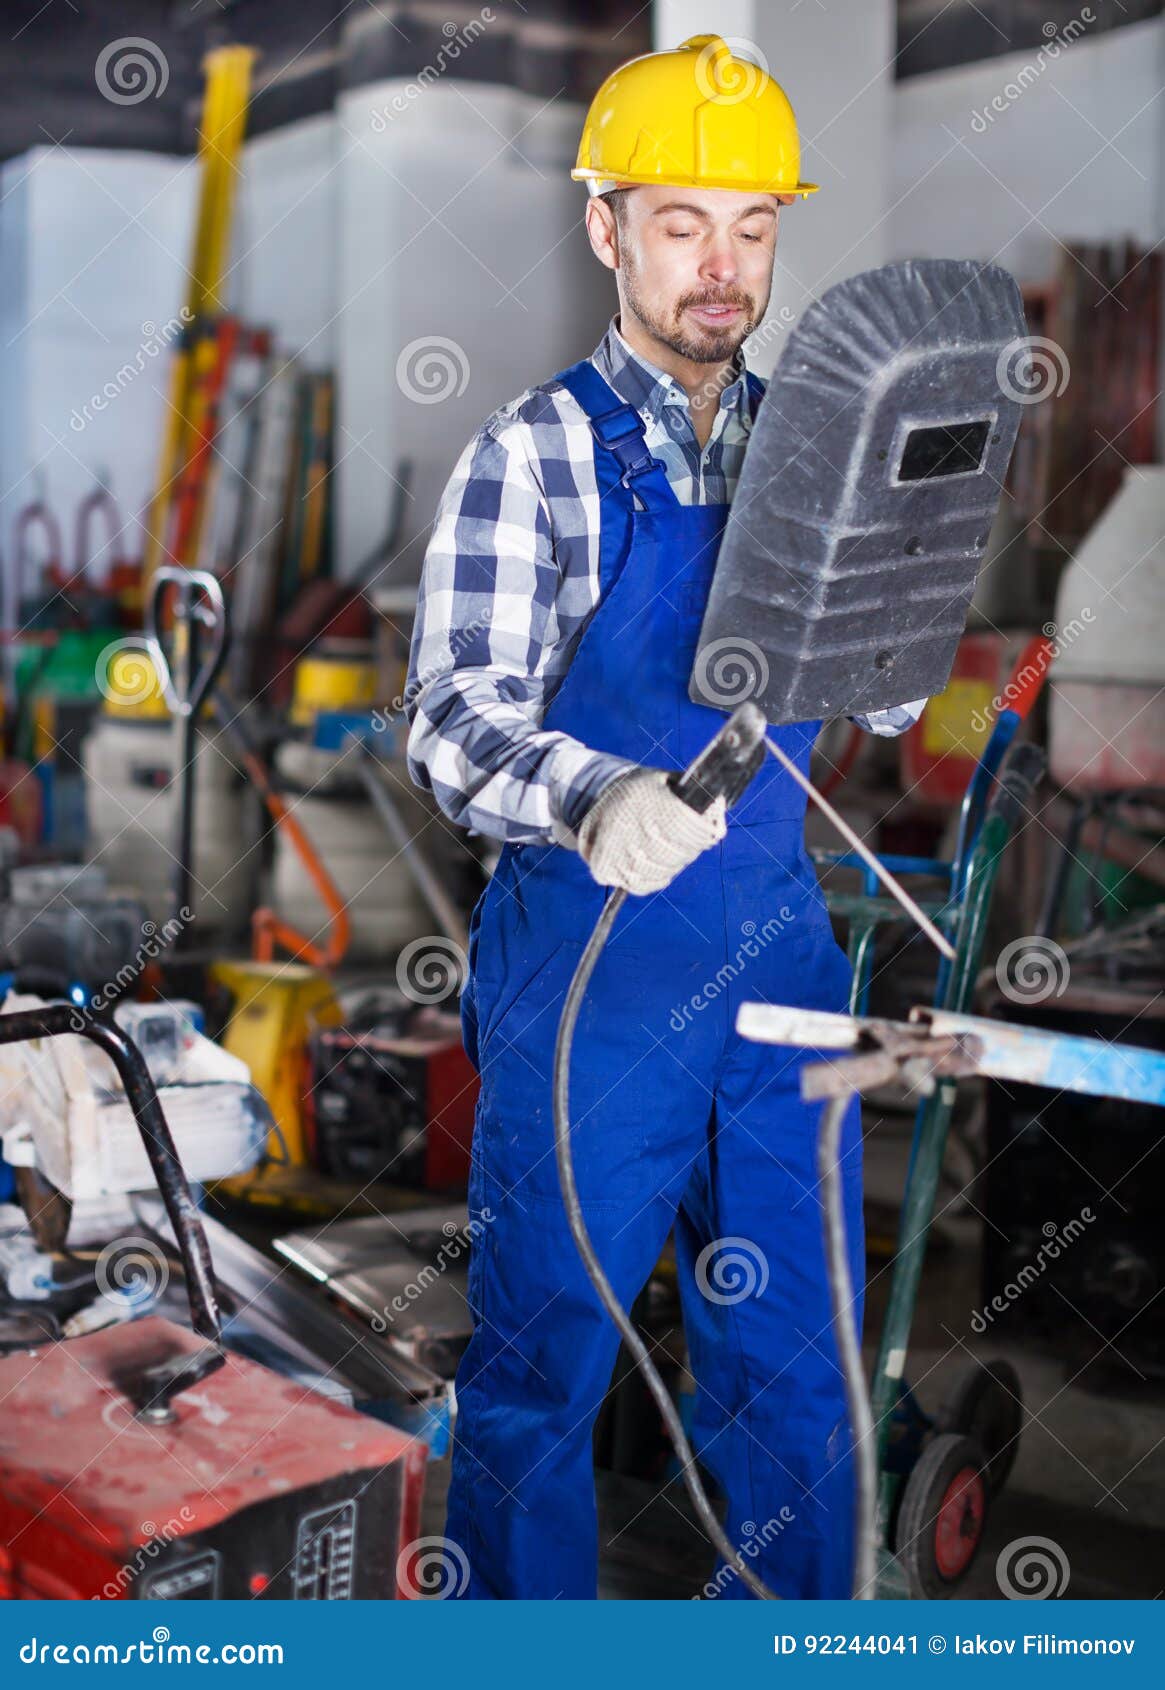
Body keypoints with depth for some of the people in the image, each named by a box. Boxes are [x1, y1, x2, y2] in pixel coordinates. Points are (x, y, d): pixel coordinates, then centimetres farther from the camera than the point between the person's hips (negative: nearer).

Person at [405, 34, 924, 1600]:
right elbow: (454, 710, -18)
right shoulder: (535, 452, -7)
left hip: (780, 953, 5)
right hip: (588, 960, -4)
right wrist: (589, 799, -38)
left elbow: (883, 699, 10)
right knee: (544, 1363, 8)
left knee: (797, 1359, 14)